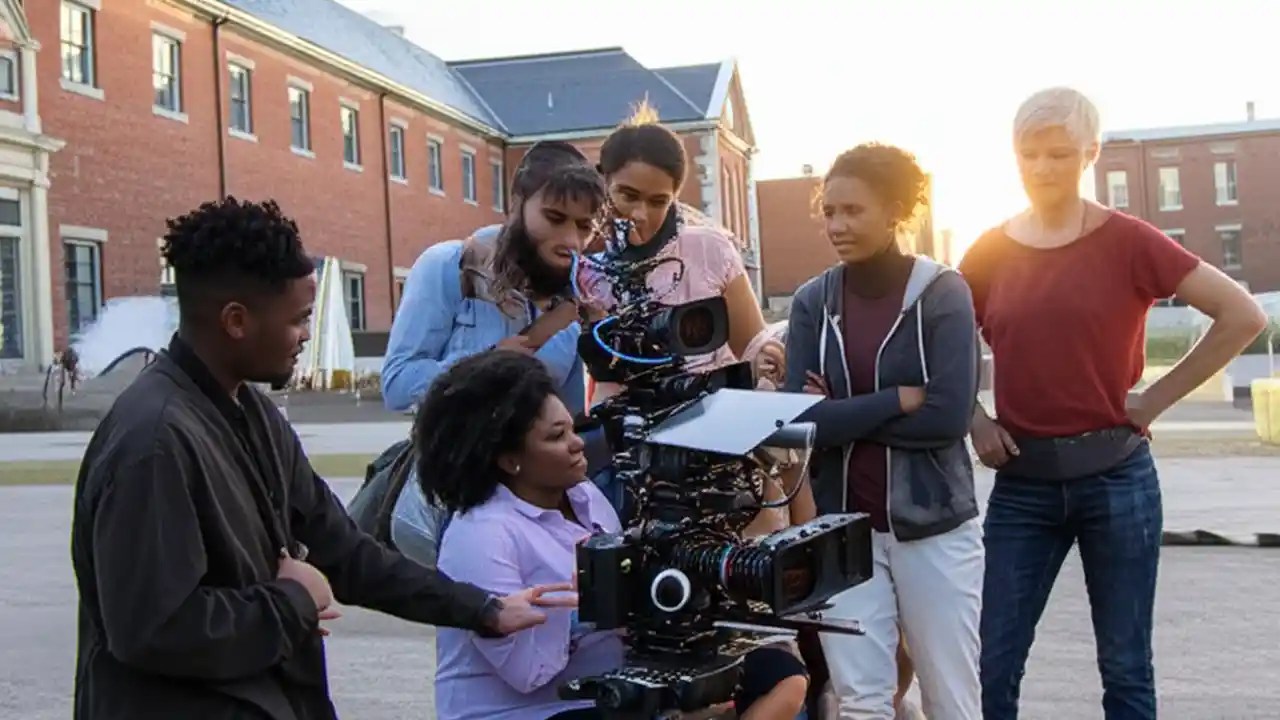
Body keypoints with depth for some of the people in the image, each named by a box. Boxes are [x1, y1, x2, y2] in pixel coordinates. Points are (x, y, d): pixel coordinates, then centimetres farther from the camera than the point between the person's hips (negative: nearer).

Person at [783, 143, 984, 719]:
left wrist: (842, 415, -10)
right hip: (842, 524, 2)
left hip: (933, 522, -2)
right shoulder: (812, 301, 3)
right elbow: (800, 418, -7)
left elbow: (949, 416, -15)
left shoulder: (943, 293, -5)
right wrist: (899, 399, -14)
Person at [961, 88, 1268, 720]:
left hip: (1114, 477, -2)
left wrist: (1156, 399, -7)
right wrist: (974, 420, 0)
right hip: (1021, 483, 3)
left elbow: (1243, 315, -7)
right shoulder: (990, 252, 4)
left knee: (1124, 666, 8)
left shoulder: (1128, 241, -6)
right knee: (993, 665, 4)